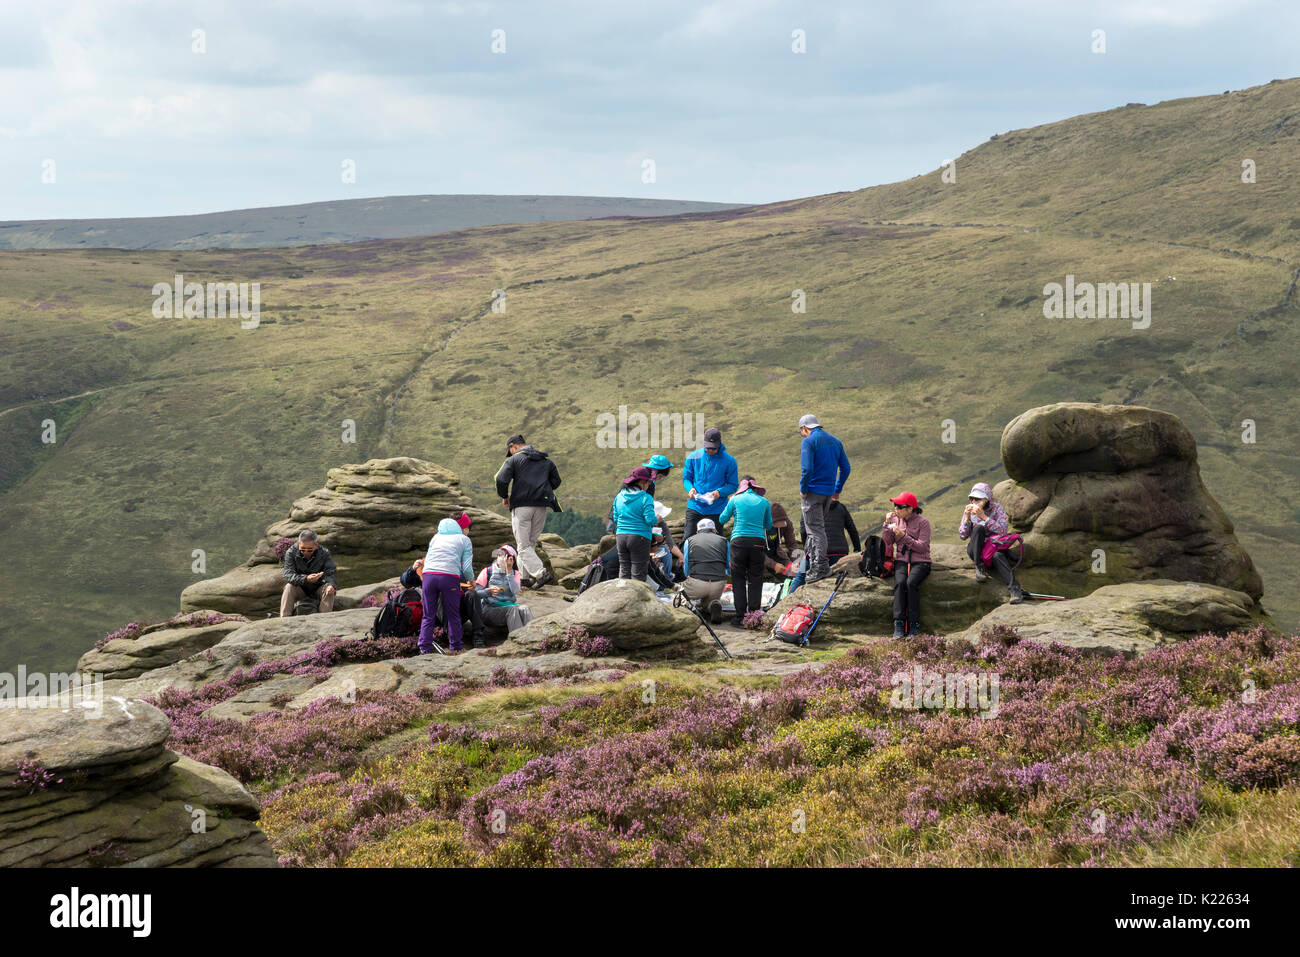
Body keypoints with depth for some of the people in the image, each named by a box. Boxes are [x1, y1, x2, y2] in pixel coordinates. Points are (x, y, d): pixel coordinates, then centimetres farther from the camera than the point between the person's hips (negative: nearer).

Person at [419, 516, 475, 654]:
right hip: (450, 576, -2)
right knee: (453, 615, 11)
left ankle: (425, 650, 7)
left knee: (428, 616, 9)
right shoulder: (464, 540, 19)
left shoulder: (435, 538, 27)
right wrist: (471, 581, 28)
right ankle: (456, 647, 16)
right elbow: (467, 569, 10)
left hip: (428, 575, 2)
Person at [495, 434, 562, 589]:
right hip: (541, 506, 5)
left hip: (522, 506, -5)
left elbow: (501, 479, -12)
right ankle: (526, 577, 14)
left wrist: (504, 496, 4)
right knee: (532, 543, 15)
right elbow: (556, 481, 20)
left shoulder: (514, 460, -1)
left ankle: (540, 573, -22)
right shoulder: (545, 460, 16)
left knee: (523, 546, -4)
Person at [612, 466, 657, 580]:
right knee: (638, 574, -1)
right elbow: (650, 519, -13)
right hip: (640, 537, -5)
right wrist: (657, 520, 6)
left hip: (621, 536, 5)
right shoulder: (646, 498, -9)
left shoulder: (619, 497, 10)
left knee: (624, 571, 10)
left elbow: (615, 518, 14)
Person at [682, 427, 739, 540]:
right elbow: (686, 478, 11)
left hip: (716, 509, -1)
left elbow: (733, 485, 0)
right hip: (695, 507, 1)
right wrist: (690, 488, -12)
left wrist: (719, 492, -20)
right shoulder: (694, 457, 2)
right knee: (687, 538, -5)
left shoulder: (729, 461, -5)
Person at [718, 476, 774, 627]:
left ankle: (740, 617, 1)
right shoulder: (764, 502, 9)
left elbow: (722, 520, 14)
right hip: (758, 541, 1)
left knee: (738, 580, 5)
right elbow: (768, 525, 19)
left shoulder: (735, 499, 5)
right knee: (755, 580, 8)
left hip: (739, 541, -1)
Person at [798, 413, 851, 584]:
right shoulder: (836, 441, 12)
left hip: (812, 492, -7)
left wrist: (803, 490, -10)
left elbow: (807, 469, -21)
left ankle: (821, 566, -8)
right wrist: (837, 490, 18)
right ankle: (815, 565, 20)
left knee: (815, 529, -4)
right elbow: (845, 468, 12)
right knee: (819, 528, 17)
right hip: (829, 492, 7)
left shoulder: (808, 442, -10)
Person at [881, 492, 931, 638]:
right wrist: (887, 524, -4)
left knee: (911, 583, -32)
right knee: (900, 583, -29)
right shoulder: (895, 520, 10)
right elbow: (886, 543, 7)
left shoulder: (923, 522, -3)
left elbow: (922, 547, -11)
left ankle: (914, 625, -26)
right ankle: (899, 625, -33)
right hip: (901, 560, 3)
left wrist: (903, 536, -18)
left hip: (920, 561, -3)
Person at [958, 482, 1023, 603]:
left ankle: (1014, 588, -52)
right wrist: (967, 517, -15)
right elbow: (962, 536, -1)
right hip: (976, 550, 2)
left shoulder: (997, 508, -4)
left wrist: (984, 517, -25)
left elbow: (1003, 531, -19)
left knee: (997, 555, -38)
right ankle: (979, 567, -24)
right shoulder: (969, 510, 3)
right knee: (978, 528, -28)